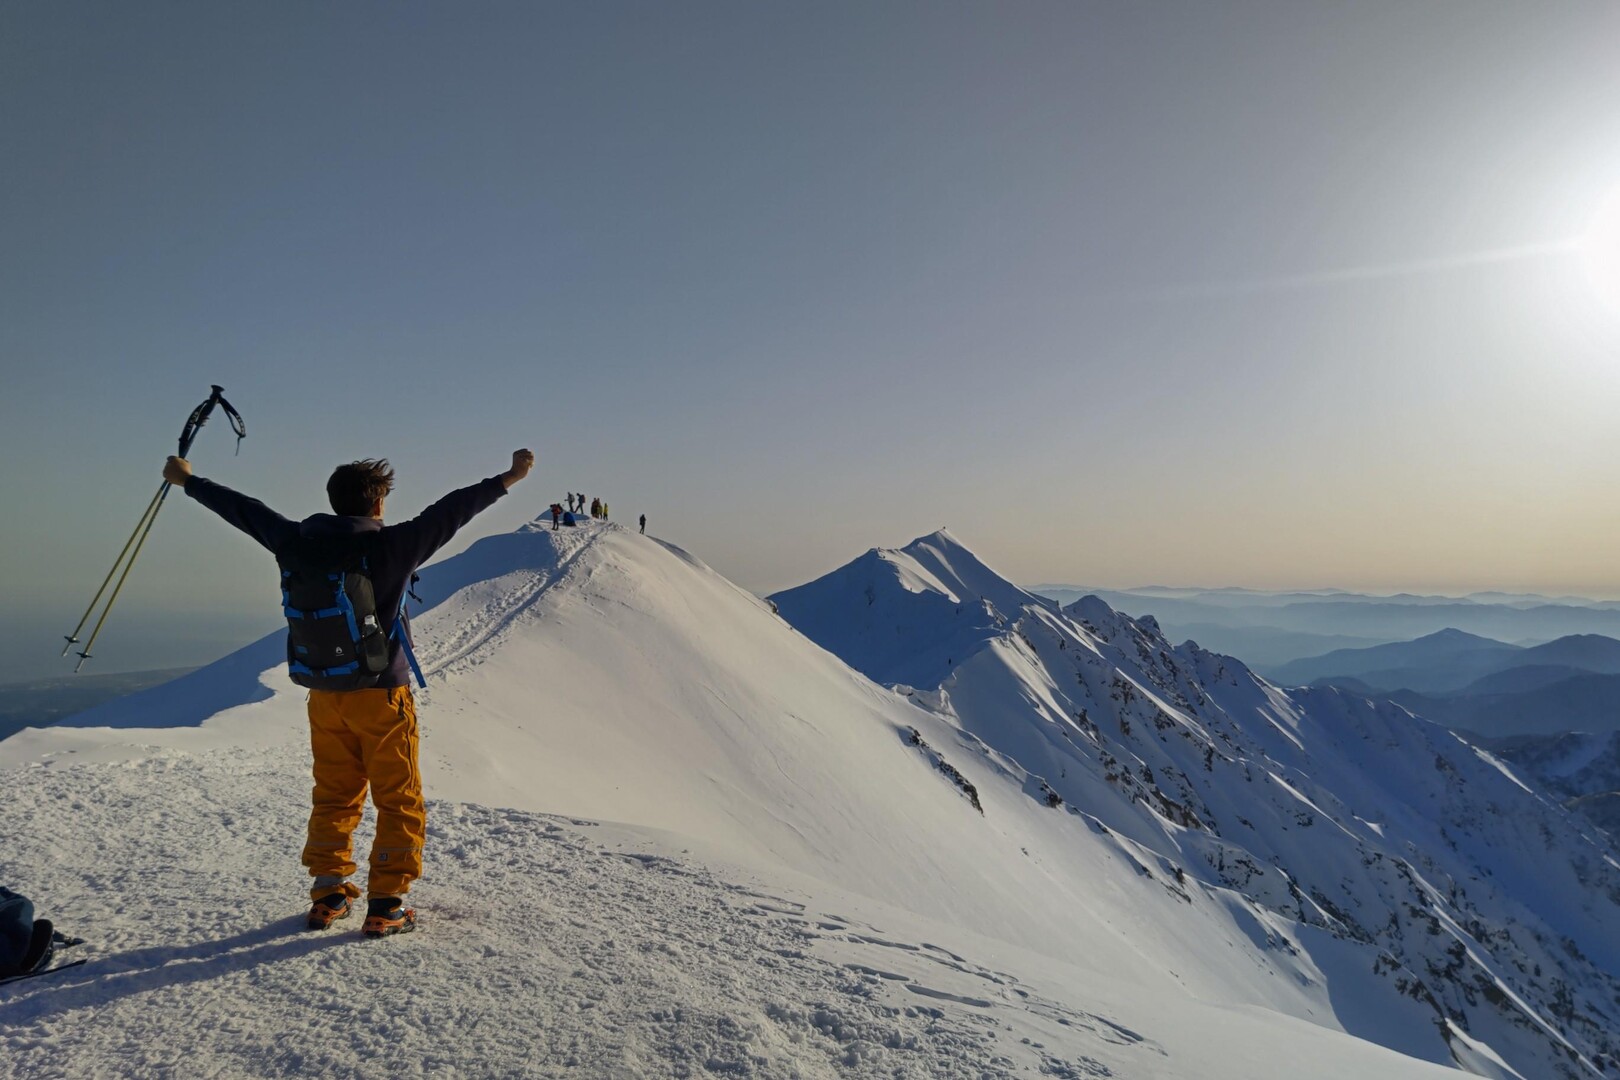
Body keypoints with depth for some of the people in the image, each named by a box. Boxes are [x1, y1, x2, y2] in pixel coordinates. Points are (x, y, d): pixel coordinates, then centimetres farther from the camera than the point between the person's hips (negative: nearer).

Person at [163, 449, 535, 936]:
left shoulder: (300, 543, -1)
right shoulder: (390, 546, -17)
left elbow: (243, 509, 10)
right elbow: (449, 511, -18)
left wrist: (187, 481, 24)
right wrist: (507, 479, -15)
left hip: (325, 695, 5)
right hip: (382, 694, -5)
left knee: (334, 797, 19)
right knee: (400, 803, 6)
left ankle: (328, 896, 25)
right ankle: (385, 906, 7)